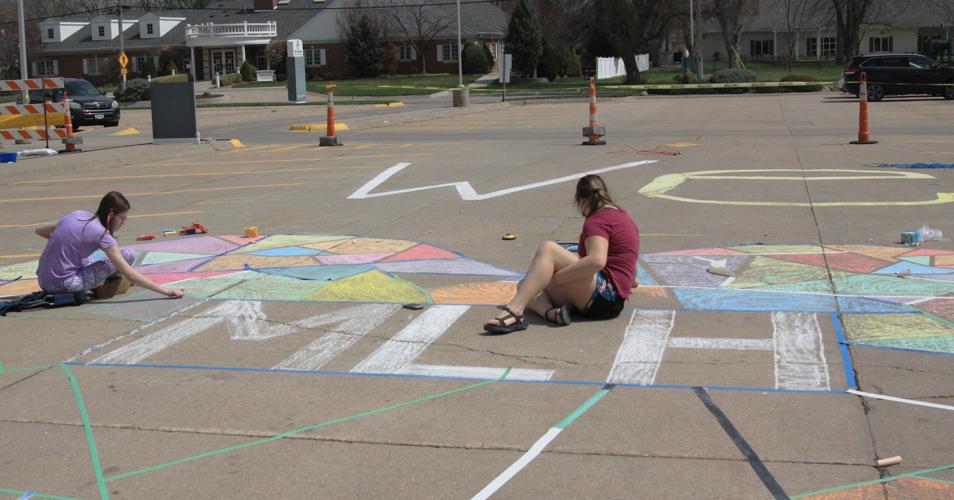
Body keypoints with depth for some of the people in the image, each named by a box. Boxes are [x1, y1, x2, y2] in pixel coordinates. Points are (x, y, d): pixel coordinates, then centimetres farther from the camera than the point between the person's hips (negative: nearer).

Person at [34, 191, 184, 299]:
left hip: (44, 282, 8)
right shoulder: (101, 234, -14)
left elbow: (40, 231, 19)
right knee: (129, 255, -11)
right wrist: (165, 291, -18)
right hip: (63, 286, -8)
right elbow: (129, 274, -17)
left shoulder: (77, 215, 6)